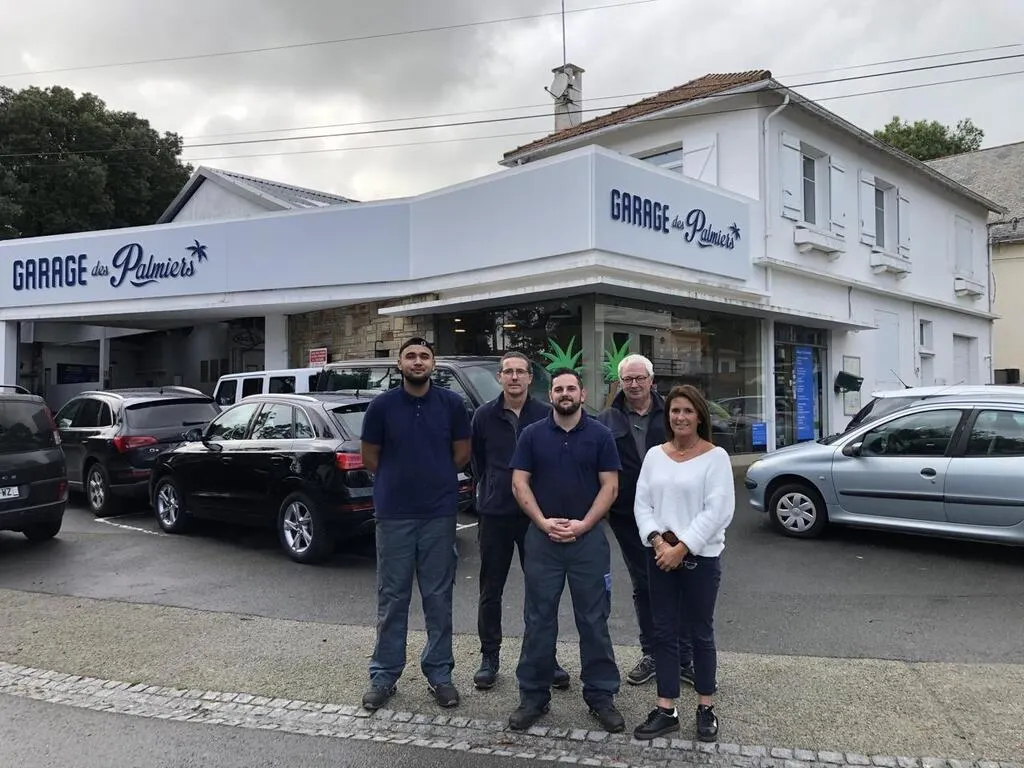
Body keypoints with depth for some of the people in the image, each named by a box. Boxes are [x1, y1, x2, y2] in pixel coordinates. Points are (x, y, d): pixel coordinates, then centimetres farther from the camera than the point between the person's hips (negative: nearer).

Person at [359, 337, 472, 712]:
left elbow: (462, 453, 8)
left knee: (438, 597, 9)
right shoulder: (382, 405, -4)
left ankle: (439, 673, 22)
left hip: (439, 513, 1)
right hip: (394, 514, 0)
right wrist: (399, 479, 10)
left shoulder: (451, 403, -1)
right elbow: (369, 457, 6)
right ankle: (384, 674, 21)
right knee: (392, 597, 9)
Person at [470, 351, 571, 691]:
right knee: (491, 590, 10)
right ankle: (489, 657, 23)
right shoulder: (484, 416, 0)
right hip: (495, 514, 1)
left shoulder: (546, 415, -5)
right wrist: (491, 488, 11)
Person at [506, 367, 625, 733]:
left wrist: (582, 525, -12)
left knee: (593, 620, 6)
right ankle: (533, 696, 19)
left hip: (588, 538, -1)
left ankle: (601, 696, 18)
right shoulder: (532, 434, 3)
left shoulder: (600, 435, 1)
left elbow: (610, 486, -2)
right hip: (542, 538, 1)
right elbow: (519, 483, 0)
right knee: (538, 620, 8)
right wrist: (544, 522, -12)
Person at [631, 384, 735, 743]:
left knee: (701, 632, 8)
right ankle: (667, 710, 18)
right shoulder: (654, 455, 6)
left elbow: (718, 511, -14)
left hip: (701, 556, -4)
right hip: (660, 554, 4)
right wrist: (658, 541, -12)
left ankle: (706, 708, 24)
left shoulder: (715, 456, -7)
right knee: (664, 633, 8)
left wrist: (682, 547, -17)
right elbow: (642, 503, 3)